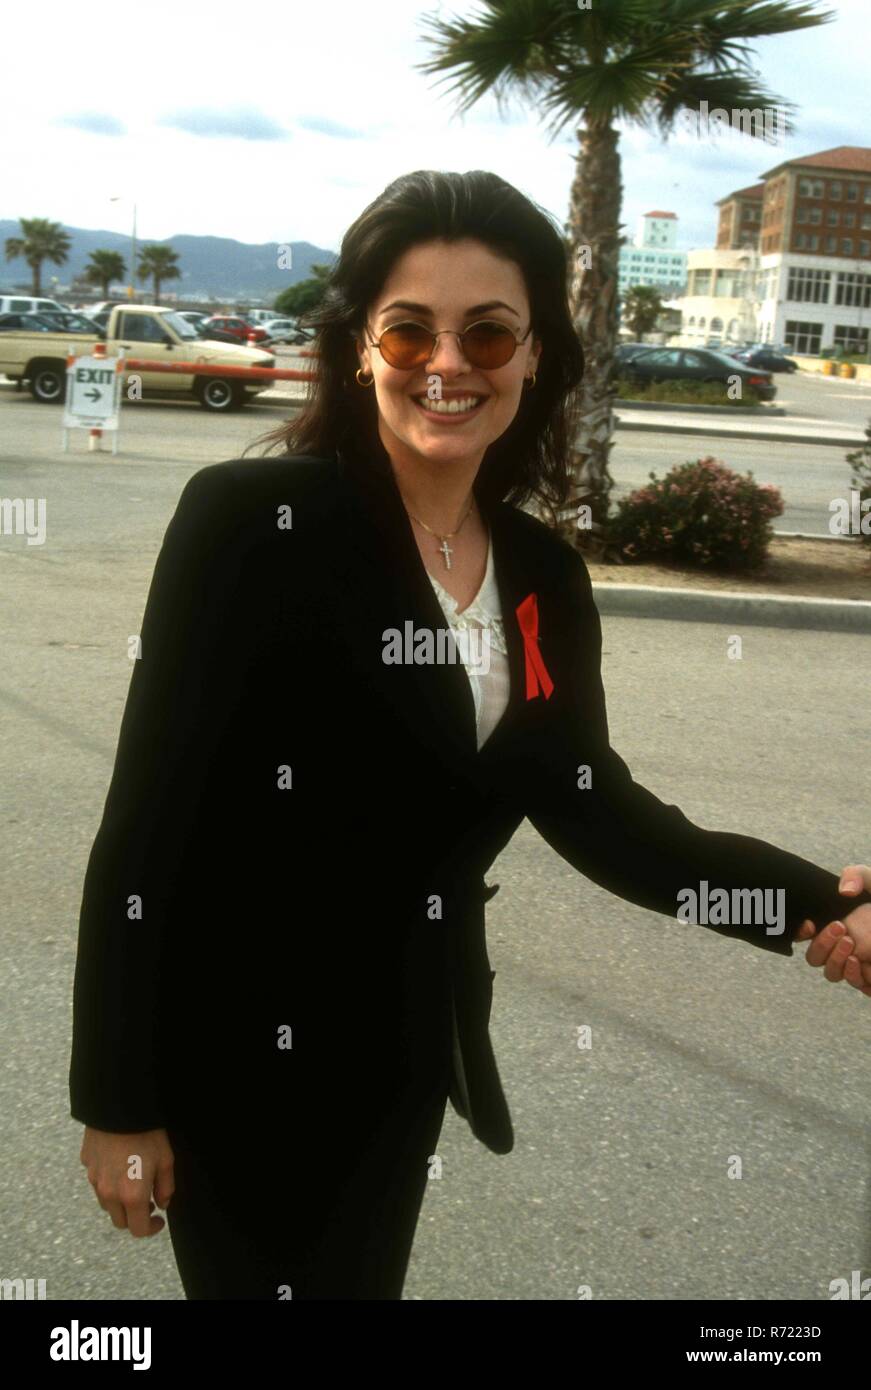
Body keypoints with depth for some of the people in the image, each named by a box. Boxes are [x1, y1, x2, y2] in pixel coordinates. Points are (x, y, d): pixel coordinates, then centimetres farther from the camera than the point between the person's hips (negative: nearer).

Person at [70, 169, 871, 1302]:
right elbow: (147, 820, -17)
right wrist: (117, 1100, -14)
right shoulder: (252, 518, -17)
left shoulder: (547, 575, 2)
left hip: (408, 1049, 6)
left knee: (362, 1280, 23)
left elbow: (591, 804, -1)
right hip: (239, 1044, -5)